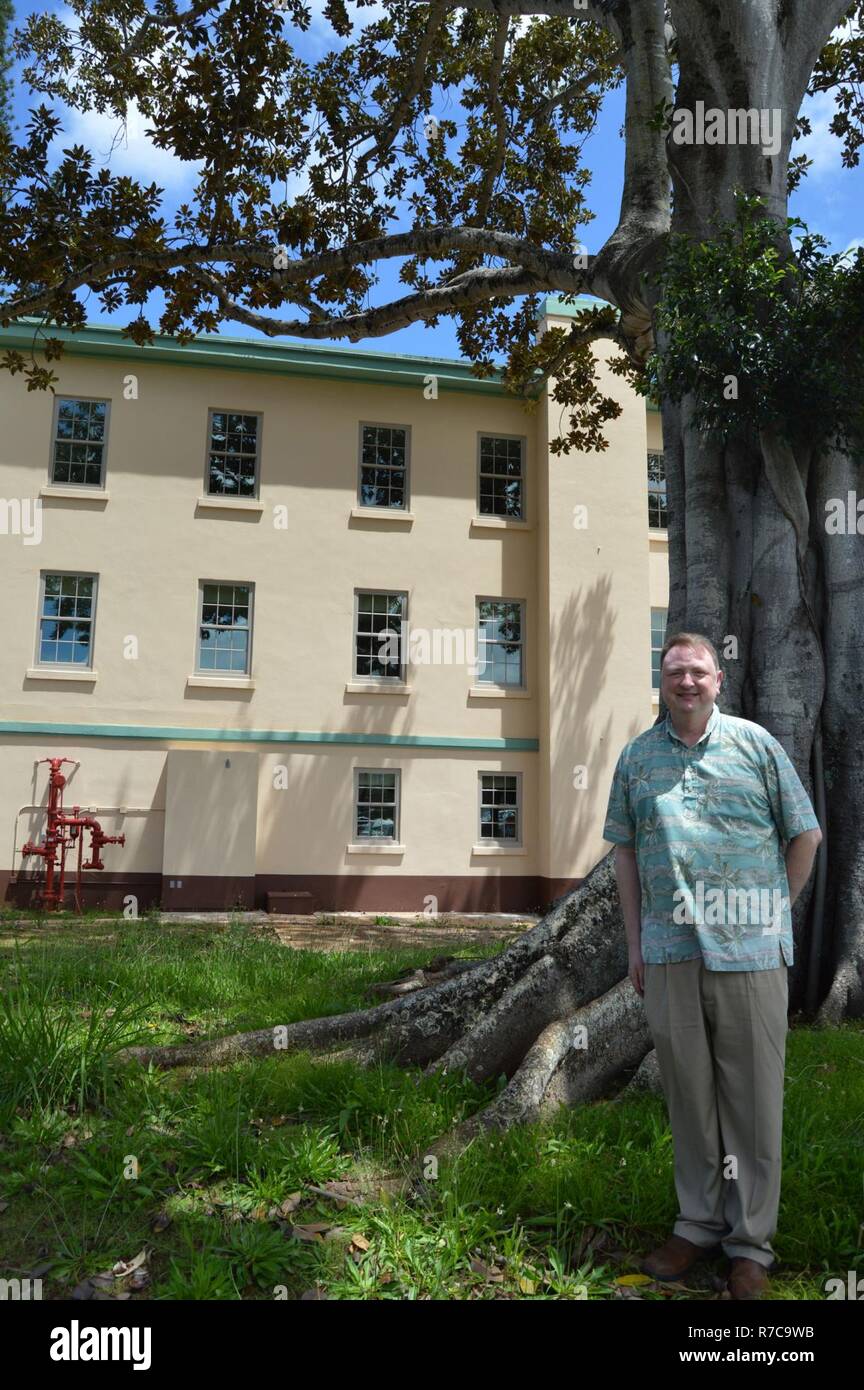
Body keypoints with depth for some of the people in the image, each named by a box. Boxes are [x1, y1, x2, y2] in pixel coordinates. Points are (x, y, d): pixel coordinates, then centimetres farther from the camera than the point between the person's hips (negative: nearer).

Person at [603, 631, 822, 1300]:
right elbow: (625, 851, 12)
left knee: (753, 1099, 5)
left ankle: (751, 1243, 20)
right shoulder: (637, 755, 9)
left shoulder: (755, 743, 2)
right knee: (687, 1094, 12)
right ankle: (699, 1224, 28)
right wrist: (634, 943, 9)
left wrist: (774, 915, 6)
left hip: (749, 951, -2)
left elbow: (806, 834, 7)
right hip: (668, 952, 2)